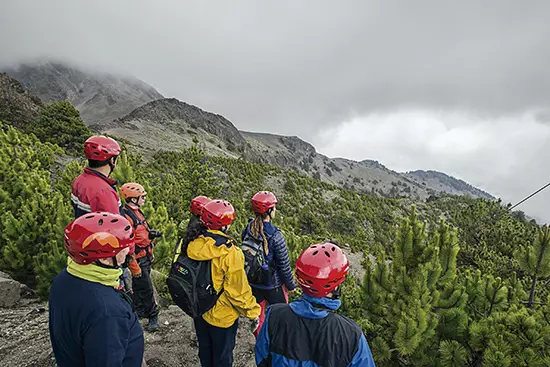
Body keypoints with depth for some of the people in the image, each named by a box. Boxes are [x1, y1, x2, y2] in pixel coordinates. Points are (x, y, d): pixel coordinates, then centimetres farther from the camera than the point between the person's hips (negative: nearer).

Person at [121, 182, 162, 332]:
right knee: (146, 288, 1)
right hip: (138, 259, -10)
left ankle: (138, 310, 38)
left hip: (145, 256, 10)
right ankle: (153, 316, 16)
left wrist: (152, 233, 7)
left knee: (138, 285, 22)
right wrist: (134, 266, -22)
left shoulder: (136, 211, 7)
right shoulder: (125, 216, -25)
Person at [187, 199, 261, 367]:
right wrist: (252, 311, -9)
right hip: (223, 316, -5)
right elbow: (238, 289, -25)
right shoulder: (230, 253, -31)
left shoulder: (193, 245, -13)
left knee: (205, 350, 28)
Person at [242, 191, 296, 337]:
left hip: (252, 283, 5)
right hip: (273, 284, -5)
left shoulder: (246, 231, -11)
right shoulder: (275, 236, -27)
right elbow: (284, 265, -19)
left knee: (257, 317, 24)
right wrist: (291, 285, -2)